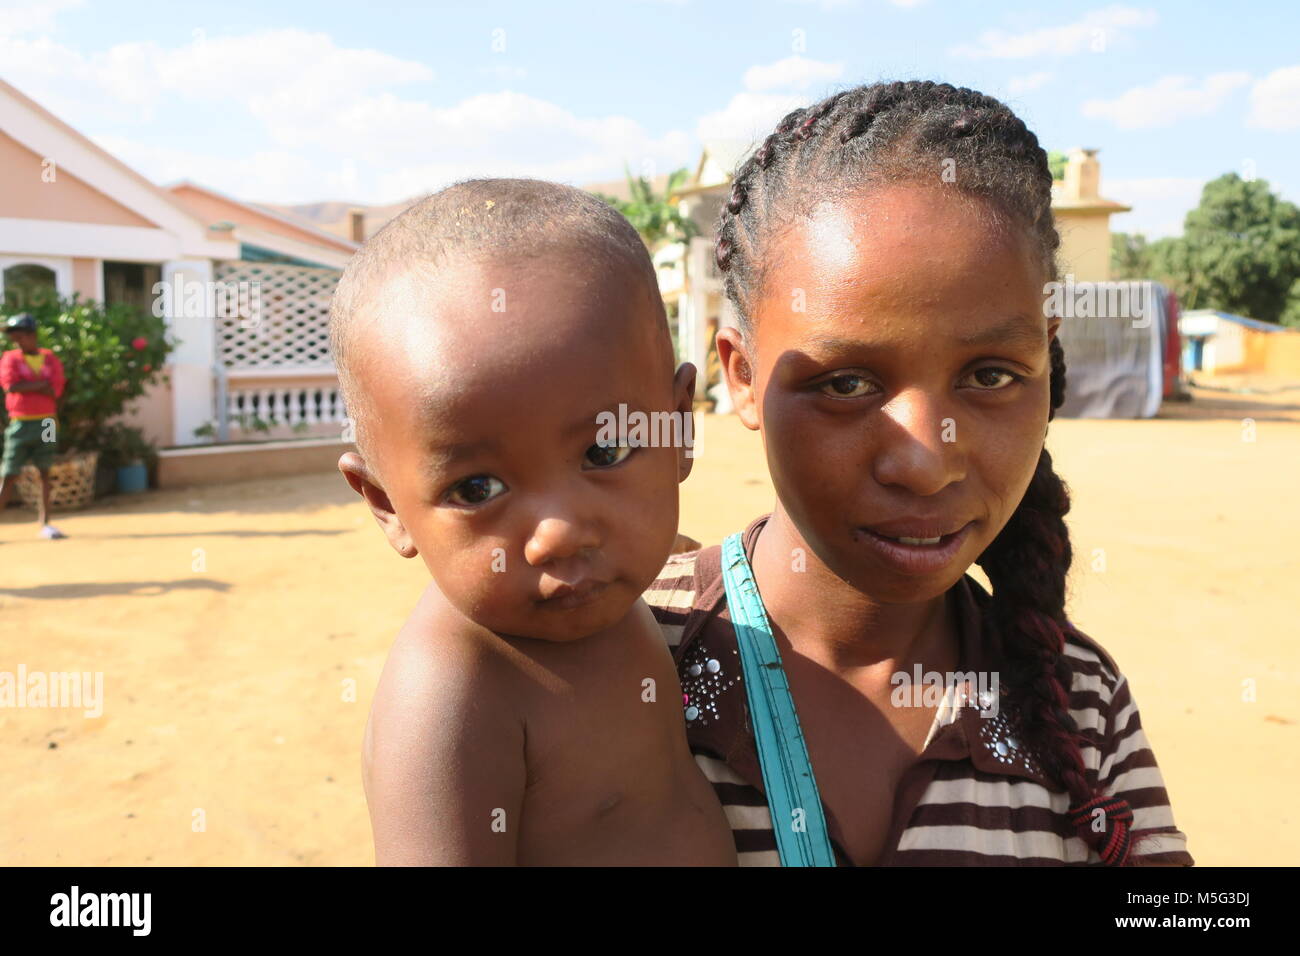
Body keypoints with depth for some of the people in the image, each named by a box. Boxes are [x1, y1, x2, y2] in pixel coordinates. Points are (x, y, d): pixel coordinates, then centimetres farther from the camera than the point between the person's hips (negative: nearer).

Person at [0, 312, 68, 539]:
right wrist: (42, 384, -10)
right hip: (21, 424, -2)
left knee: (44, 473, 5)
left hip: (46, 423, 2)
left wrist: (26, 386, -10)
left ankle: (44, 524, 9)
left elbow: (55, 390, -6)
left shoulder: (50, 359, 7)